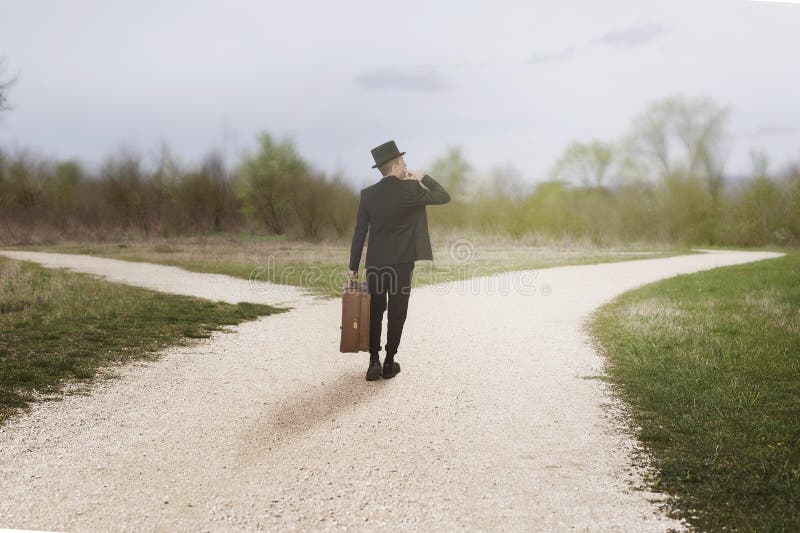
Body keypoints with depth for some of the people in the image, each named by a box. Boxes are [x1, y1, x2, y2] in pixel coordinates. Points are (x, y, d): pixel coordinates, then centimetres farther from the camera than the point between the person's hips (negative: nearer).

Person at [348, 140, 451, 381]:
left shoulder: (368, 194, 0)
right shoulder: (410, 189, -10)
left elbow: (360, 232, 2)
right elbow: (443, 197, -1)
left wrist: (353, 266, 7)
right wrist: (423, 178, 11)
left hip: (375, 263, 3)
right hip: (402, 263, -3)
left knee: (374, 312, 13)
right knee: (397, 314, 7)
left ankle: (374, 361, 6)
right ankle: (389, 363, 11)